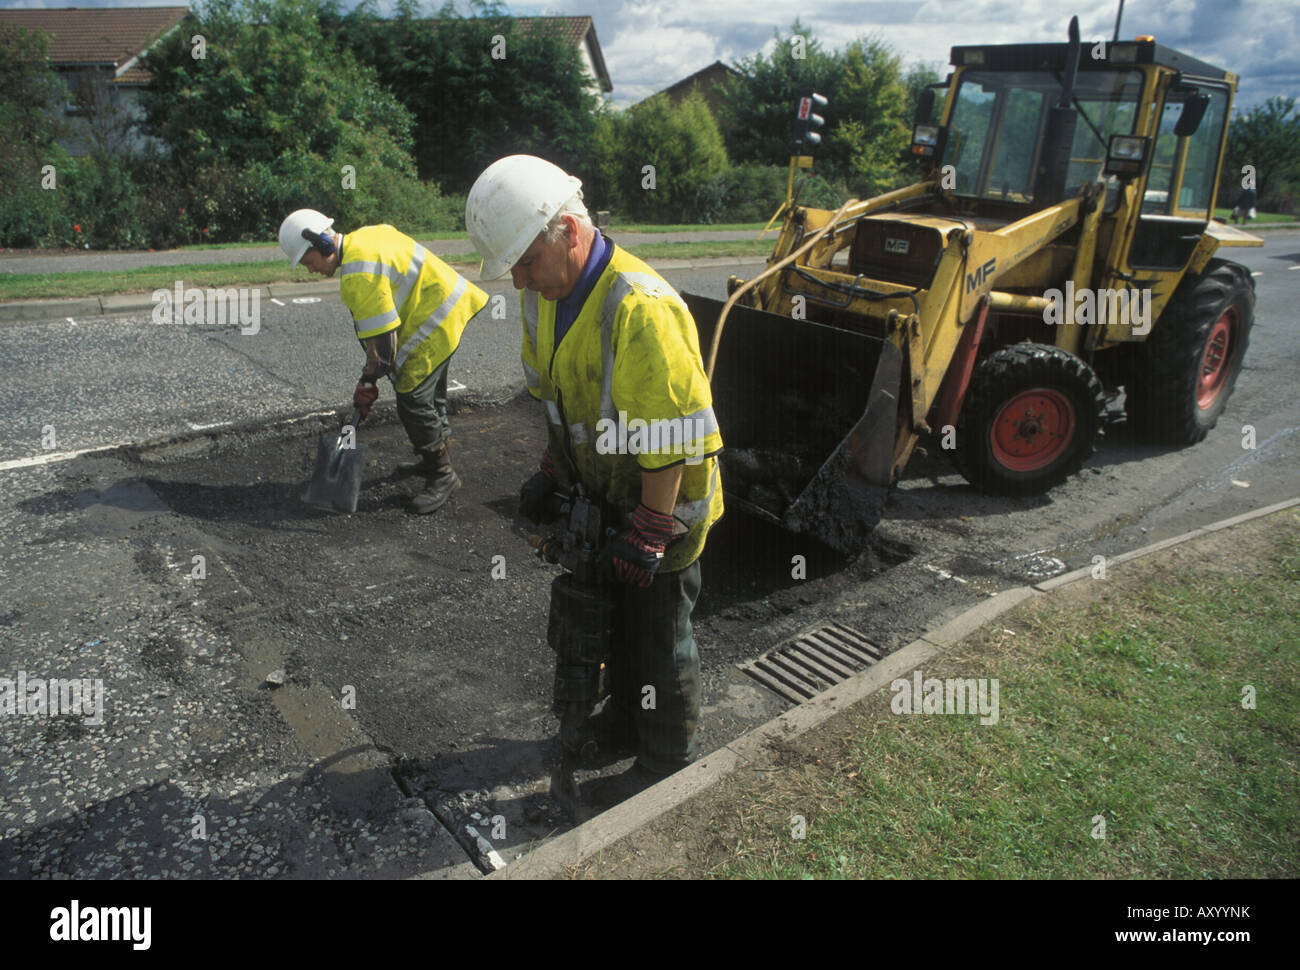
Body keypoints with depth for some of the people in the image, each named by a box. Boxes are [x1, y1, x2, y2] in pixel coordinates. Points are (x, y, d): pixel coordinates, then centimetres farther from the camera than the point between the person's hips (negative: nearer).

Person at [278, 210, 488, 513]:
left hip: (436, 320, -11)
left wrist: (368, 382, -12)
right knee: (430, 391, 22)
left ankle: (442, 475, 3)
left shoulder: (359, 274, -23)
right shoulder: (364, 235, 8)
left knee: (413, 400, -9)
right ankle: (433, 457, 39)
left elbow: (382, 338, -23)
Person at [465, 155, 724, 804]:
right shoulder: (548, 294, -2)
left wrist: (650, 532, -25)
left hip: (665, 502, -8)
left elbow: (671, 435, -30)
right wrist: (550, 475, 11)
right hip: (607, 495, 8)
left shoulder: (640, 307, -32)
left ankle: (669, 762, 29)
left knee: (659, 634, 8)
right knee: (615, 617, 23)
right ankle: (625, 722, 47)